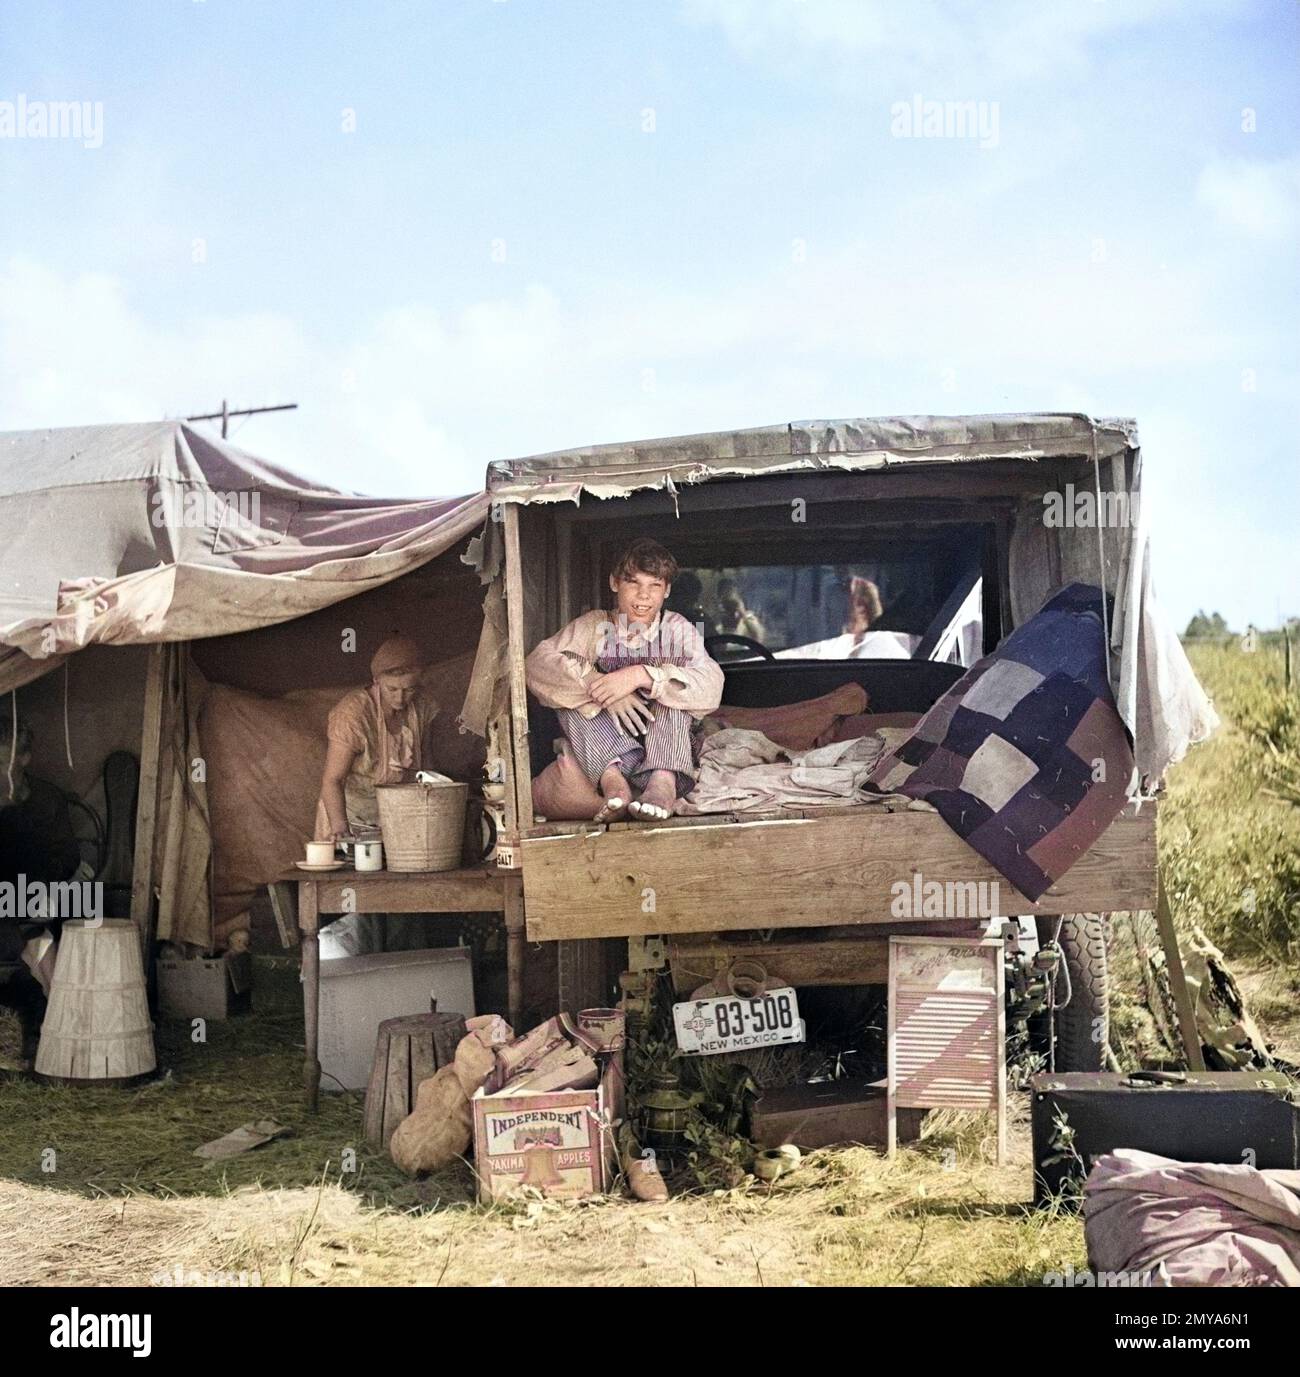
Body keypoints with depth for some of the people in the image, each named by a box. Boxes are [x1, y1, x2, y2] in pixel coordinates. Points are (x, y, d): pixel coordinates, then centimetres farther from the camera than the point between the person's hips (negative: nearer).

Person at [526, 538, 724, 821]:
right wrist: (598, 684, -31)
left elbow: (711, 686, -20)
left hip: (664, 745, -1)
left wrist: (641, 676, -31)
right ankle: (612, 779, -41)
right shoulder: (594, 625, 0)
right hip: (607, 741, 1)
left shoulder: (675, 628, -1)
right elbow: (538, 663, -17)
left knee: (673, 683, -22)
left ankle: (664, 782, -42)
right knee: (575, 690, -20)